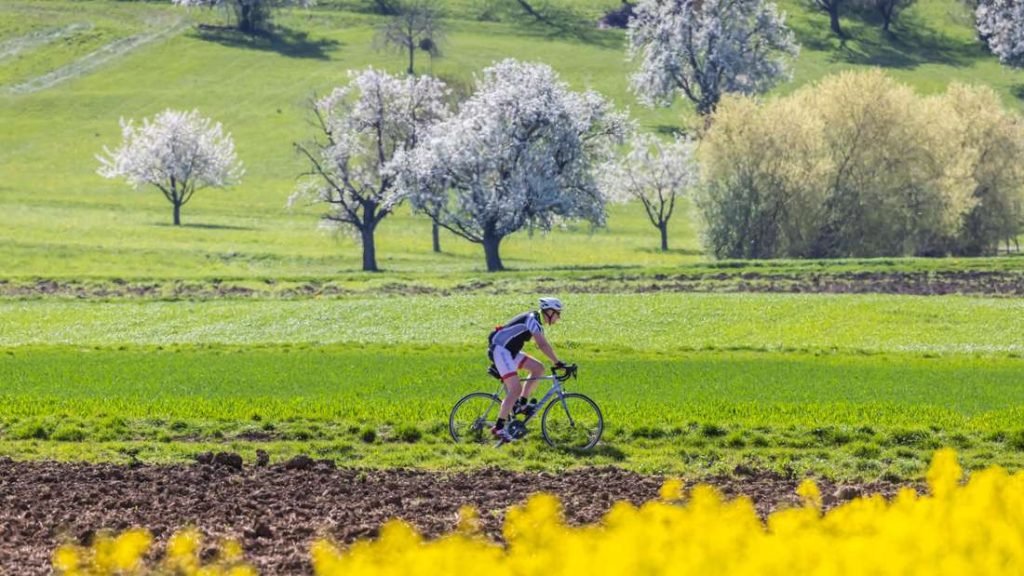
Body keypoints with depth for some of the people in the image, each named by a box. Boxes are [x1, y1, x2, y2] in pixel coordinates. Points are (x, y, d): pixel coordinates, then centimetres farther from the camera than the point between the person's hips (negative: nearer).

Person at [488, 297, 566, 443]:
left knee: (538, 368, 5)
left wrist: (557, 363, 15)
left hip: (509, 351, 10)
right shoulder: (532, 320, -17)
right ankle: (498, 428, -14)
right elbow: (543, 345, -25)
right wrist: (558, 363, -26)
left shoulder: (536, 322, 14)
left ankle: (521, 404, 9)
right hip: (500, 349, -10)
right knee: (516, 389, -16)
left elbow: (542, 345, 19)